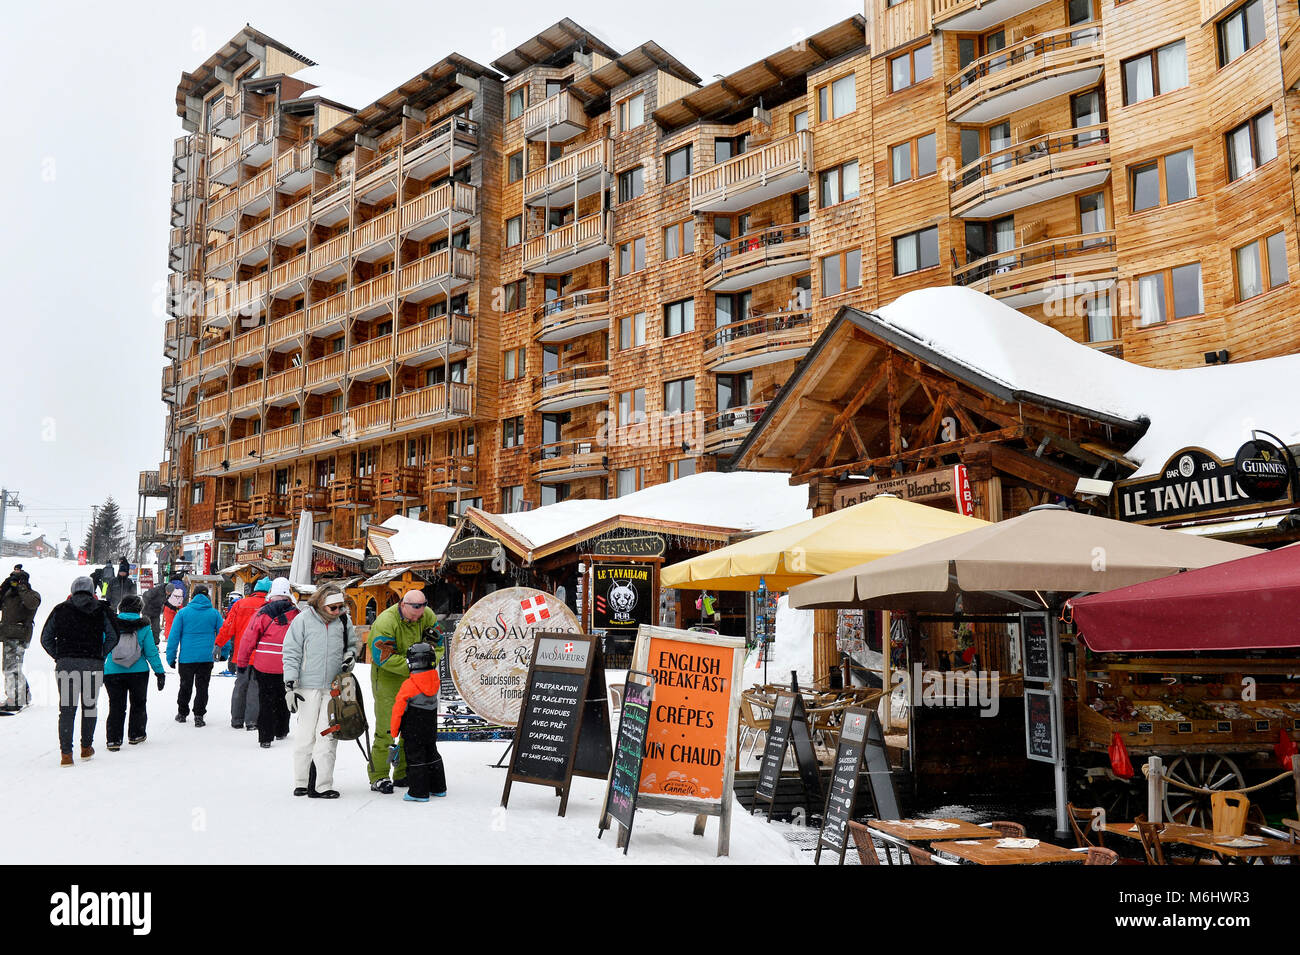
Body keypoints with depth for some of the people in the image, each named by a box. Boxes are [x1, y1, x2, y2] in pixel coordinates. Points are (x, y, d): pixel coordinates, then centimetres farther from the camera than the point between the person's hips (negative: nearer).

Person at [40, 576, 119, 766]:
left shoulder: (60, 610, 7)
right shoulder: (101, 610, 4)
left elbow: (46, 638, 7)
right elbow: (113, 636, 1)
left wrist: (59, 656, 14)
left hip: (65, 664, 0)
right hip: (93, 665, 0)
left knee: (67, 709, 4)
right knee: (90, 706, 14)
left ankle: (66, 753, -1)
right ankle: (86, 747, 21)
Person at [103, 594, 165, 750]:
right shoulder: (144, 627, -5)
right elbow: (151, 652, -3)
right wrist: (160, 672, 4)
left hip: (112, 673, 1)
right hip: (138, 673, -1)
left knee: (116, 706, 9)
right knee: (138, 704, 16)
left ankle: (113, 739, 3)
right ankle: (135, 735, 24)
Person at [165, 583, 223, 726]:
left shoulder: (183, 612, -1)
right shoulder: (214, 613, 2)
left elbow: (174, 636, -2)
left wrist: (171, 657, 3)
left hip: (186, 658, 0)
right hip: (207, 658, 0)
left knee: (185, 686, 14)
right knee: (202, 686, 6)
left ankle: (182, 713, 24)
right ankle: (198, 716, 2)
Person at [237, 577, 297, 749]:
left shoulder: (263, 613, -8)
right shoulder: (296, 615, -5)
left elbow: (248, 639, -5)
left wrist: (242, 661, 6)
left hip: (264, 666, -1)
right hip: (287, 668, 2)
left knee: (266, 701, 6)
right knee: (283, 699, 18)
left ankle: (265, 737, 4)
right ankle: (281, 731, 30)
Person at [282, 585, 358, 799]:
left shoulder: (343, 620, 6)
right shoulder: (302, 620, -3)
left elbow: (351, 644, 23)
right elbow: (291, 654, -2)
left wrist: (350, 656, 1)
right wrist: (290, 685, -6)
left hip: (334, 687, 2)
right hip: (308, 686, -2)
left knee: (327, 735, -1)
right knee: (305, 735, 4)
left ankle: (321, 785, 2)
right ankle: (301, 782, 16)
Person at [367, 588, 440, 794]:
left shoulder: (428, 616, -6)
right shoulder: (385, 622, -24)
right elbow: (384, 657, -26)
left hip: (414, 679, 6)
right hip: (387, 678, -6)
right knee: (386, 728, -6)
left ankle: (404, 774, 21)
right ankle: (378, 777, 5)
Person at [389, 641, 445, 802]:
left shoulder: (408, 686, -19)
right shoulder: (435, 680, -3)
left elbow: (398, 709, -14)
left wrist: (394, 730, -5)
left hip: (413, 733, -6)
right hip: (431, 729, 6)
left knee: (415, 758, 2)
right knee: (432, 755, 18)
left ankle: (419, 792, 4)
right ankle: (438, 787, 27)